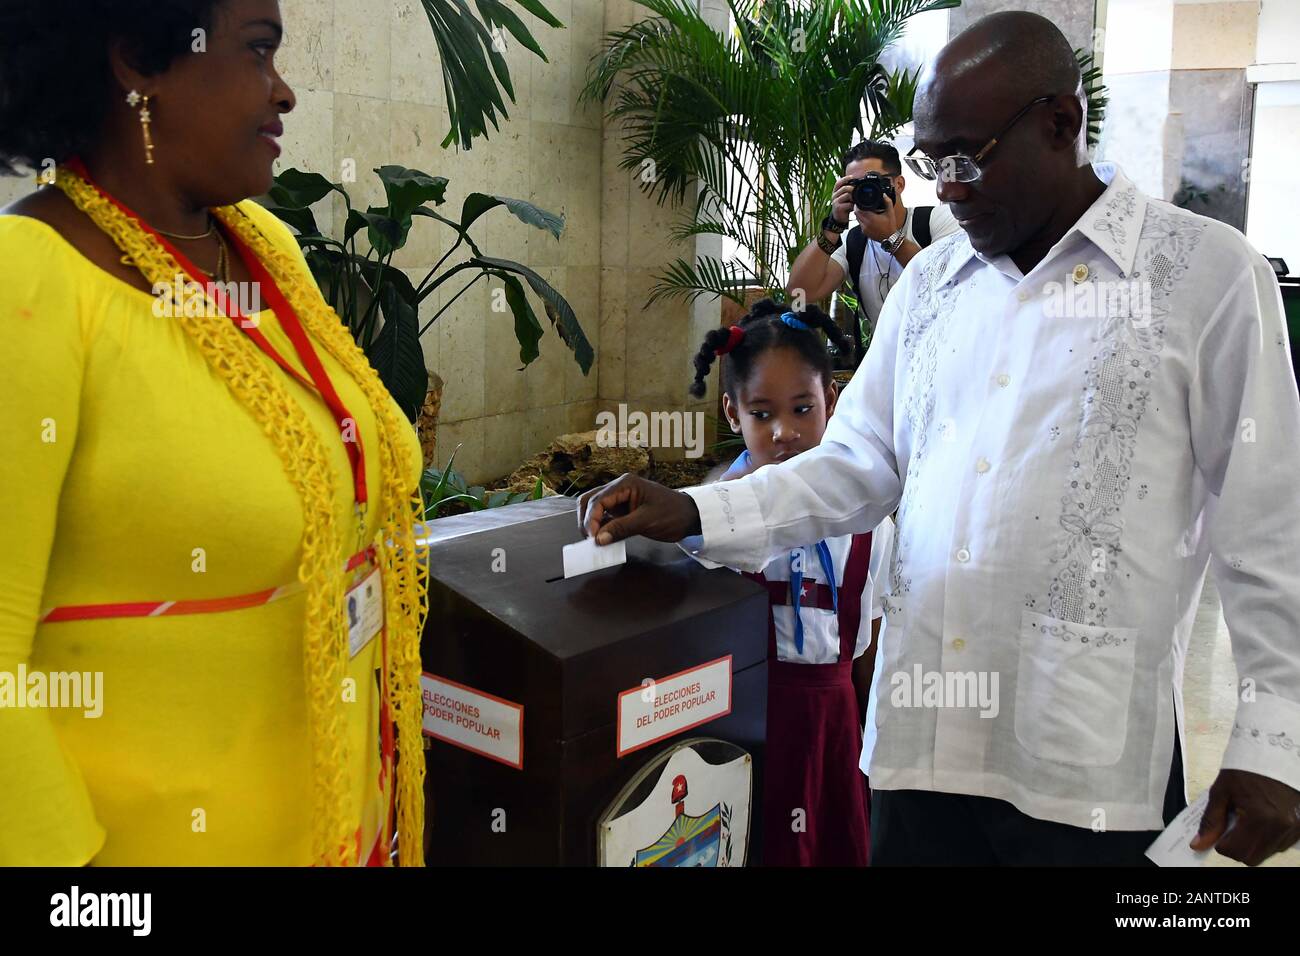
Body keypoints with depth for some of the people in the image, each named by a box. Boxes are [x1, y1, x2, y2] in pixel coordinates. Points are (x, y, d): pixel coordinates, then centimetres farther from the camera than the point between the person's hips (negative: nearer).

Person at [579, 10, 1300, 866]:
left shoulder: (1207, 274, -5)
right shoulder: (928, 282, 9)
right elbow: (857, 468, 11)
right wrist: (695, 515, -2)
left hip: (1092, 762, -4)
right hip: (922, 732, 4)